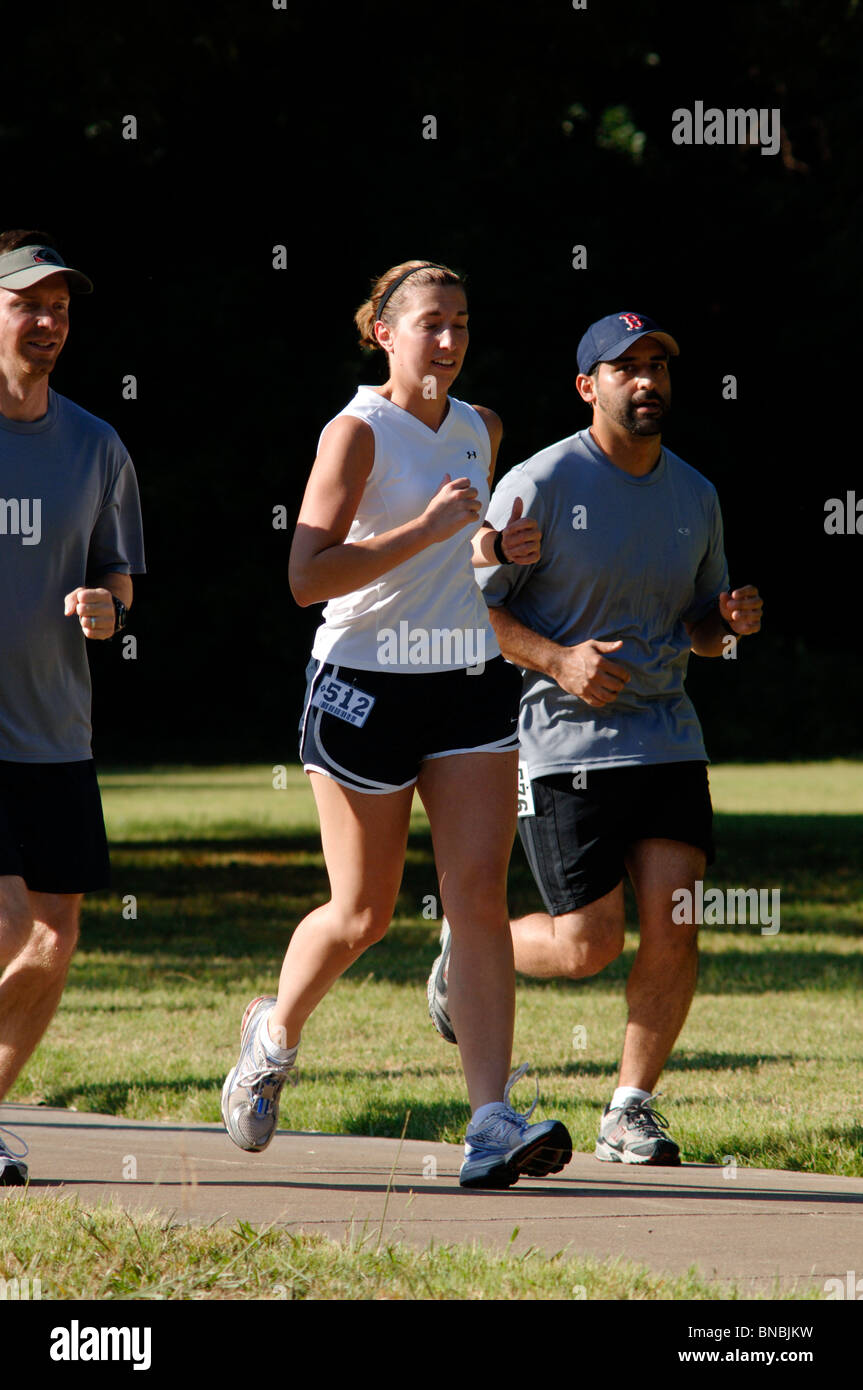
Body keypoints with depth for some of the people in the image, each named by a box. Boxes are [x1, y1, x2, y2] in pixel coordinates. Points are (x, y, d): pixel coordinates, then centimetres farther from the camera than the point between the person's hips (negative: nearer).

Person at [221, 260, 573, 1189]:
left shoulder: (479, 431, 12)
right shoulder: (358, 433, -9)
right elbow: (308, 577, -18)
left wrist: (497, 548, 8)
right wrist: (430, 527, -22)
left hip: (470, 686, 5)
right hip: (367, 684, -5)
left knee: (480, 897, -10)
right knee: (363, 914, 5)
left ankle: (492, 1124, -17)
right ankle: (275, 1032, 36)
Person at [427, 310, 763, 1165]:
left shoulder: (694, 496, 10)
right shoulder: (542, 484, -8)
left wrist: (729, 622, -2)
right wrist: (557, 659, -20)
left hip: (667, 738, 5)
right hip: (565, 742, -5)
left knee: (673, 926, -9)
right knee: (587, 947, -7)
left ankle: (631, 1110, 4)